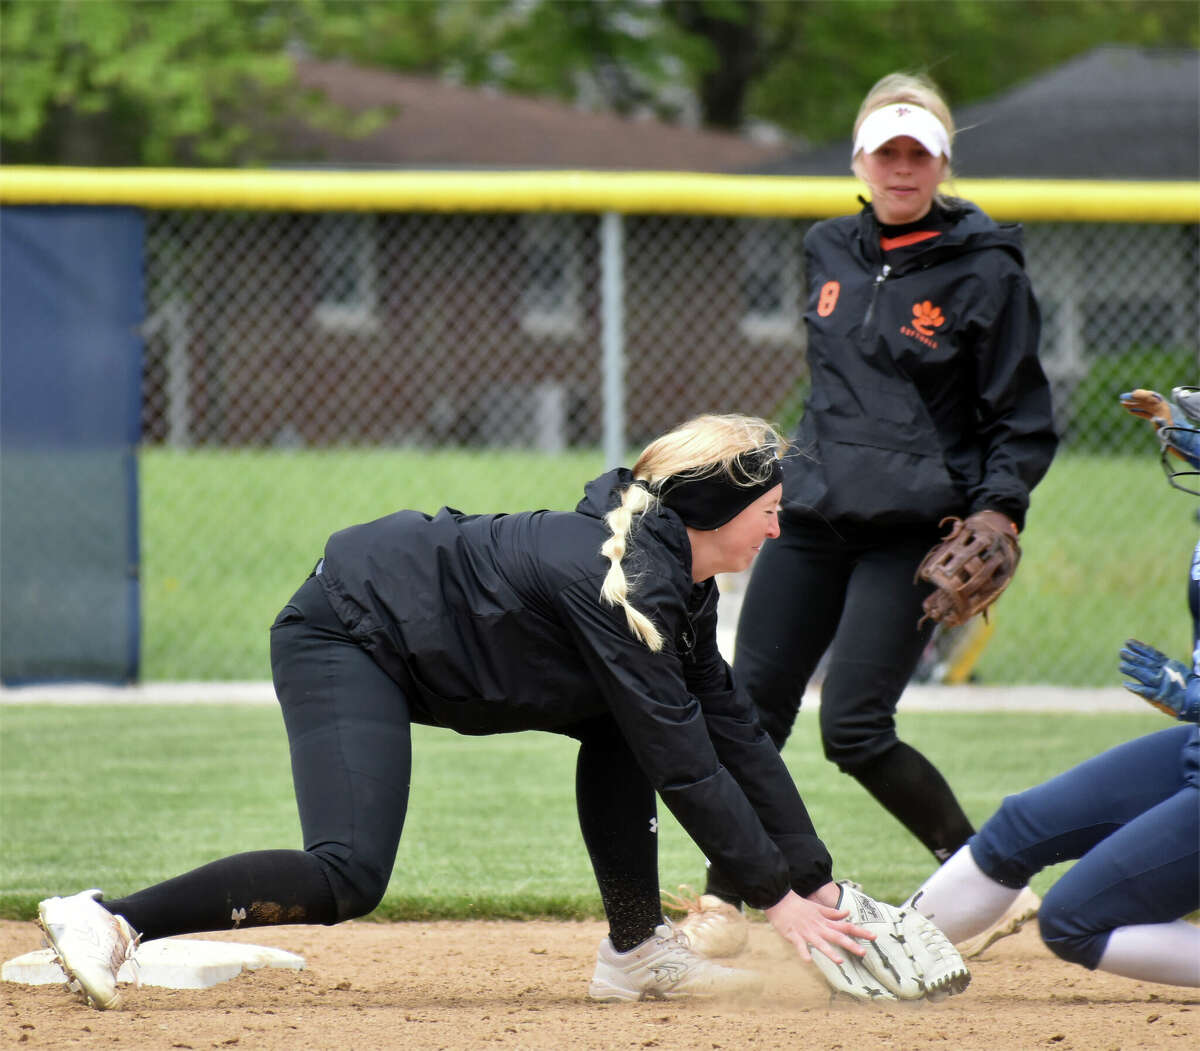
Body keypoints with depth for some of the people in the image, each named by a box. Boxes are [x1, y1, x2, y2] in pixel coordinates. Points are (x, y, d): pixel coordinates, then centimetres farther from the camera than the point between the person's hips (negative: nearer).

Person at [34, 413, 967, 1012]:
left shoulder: (679, 581, 6)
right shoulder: (628, 579, -23)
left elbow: (736, 733, 10)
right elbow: (684, 764, -22)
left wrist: (817, 878, 8)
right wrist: (775, 895, -16)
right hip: (347, 636, -10)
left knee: (618, 719, 9)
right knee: (349, 879, -25)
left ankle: (636, 951, 11)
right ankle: (106, 920, -23)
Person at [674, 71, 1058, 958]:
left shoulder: (987, 272, -5)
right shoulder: (830, 254, 11)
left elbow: (1024, 419, -3)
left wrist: (995, 516, -16)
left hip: (914, 533, -6)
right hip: (812, 517, 6)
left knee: (855, 730, -14)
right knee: (750, 710, 2)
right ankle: (723, 905, 14)